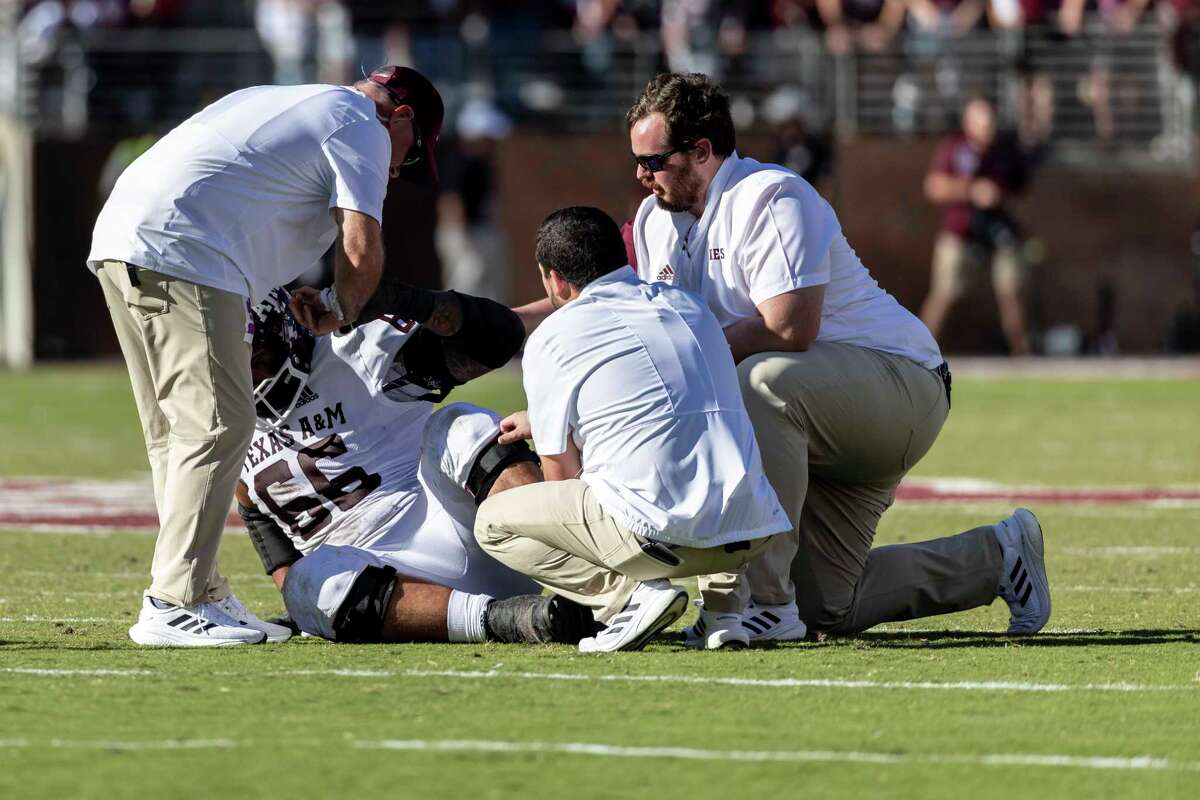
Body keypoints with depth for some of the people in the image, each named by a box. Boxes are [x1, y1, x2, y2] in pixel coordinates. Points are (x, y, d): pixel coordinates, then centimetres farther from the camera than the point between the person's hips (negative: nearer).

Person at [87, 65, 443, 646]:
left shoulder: (277, 100, 32)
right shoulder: (363, 127, 4)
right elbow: (361, 249, -6)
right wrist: (340, 309, 13)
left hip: (120, 236, 10)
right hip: (182, 254, -10)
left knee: (177, 433, 13)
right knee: (218, 425, -11)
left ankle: (202, 594, 15)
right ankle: (172, 606, -16)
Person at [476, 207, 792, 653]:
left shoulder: (551, 338, 4)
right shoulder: (688, 307, 21)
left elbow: (562, 474, 8)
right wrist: (541, 422, 48)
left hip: (661, 532, -6)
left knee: (493, 521, 12)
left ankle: (632, 593, -7)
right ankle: (724, 602, 15)